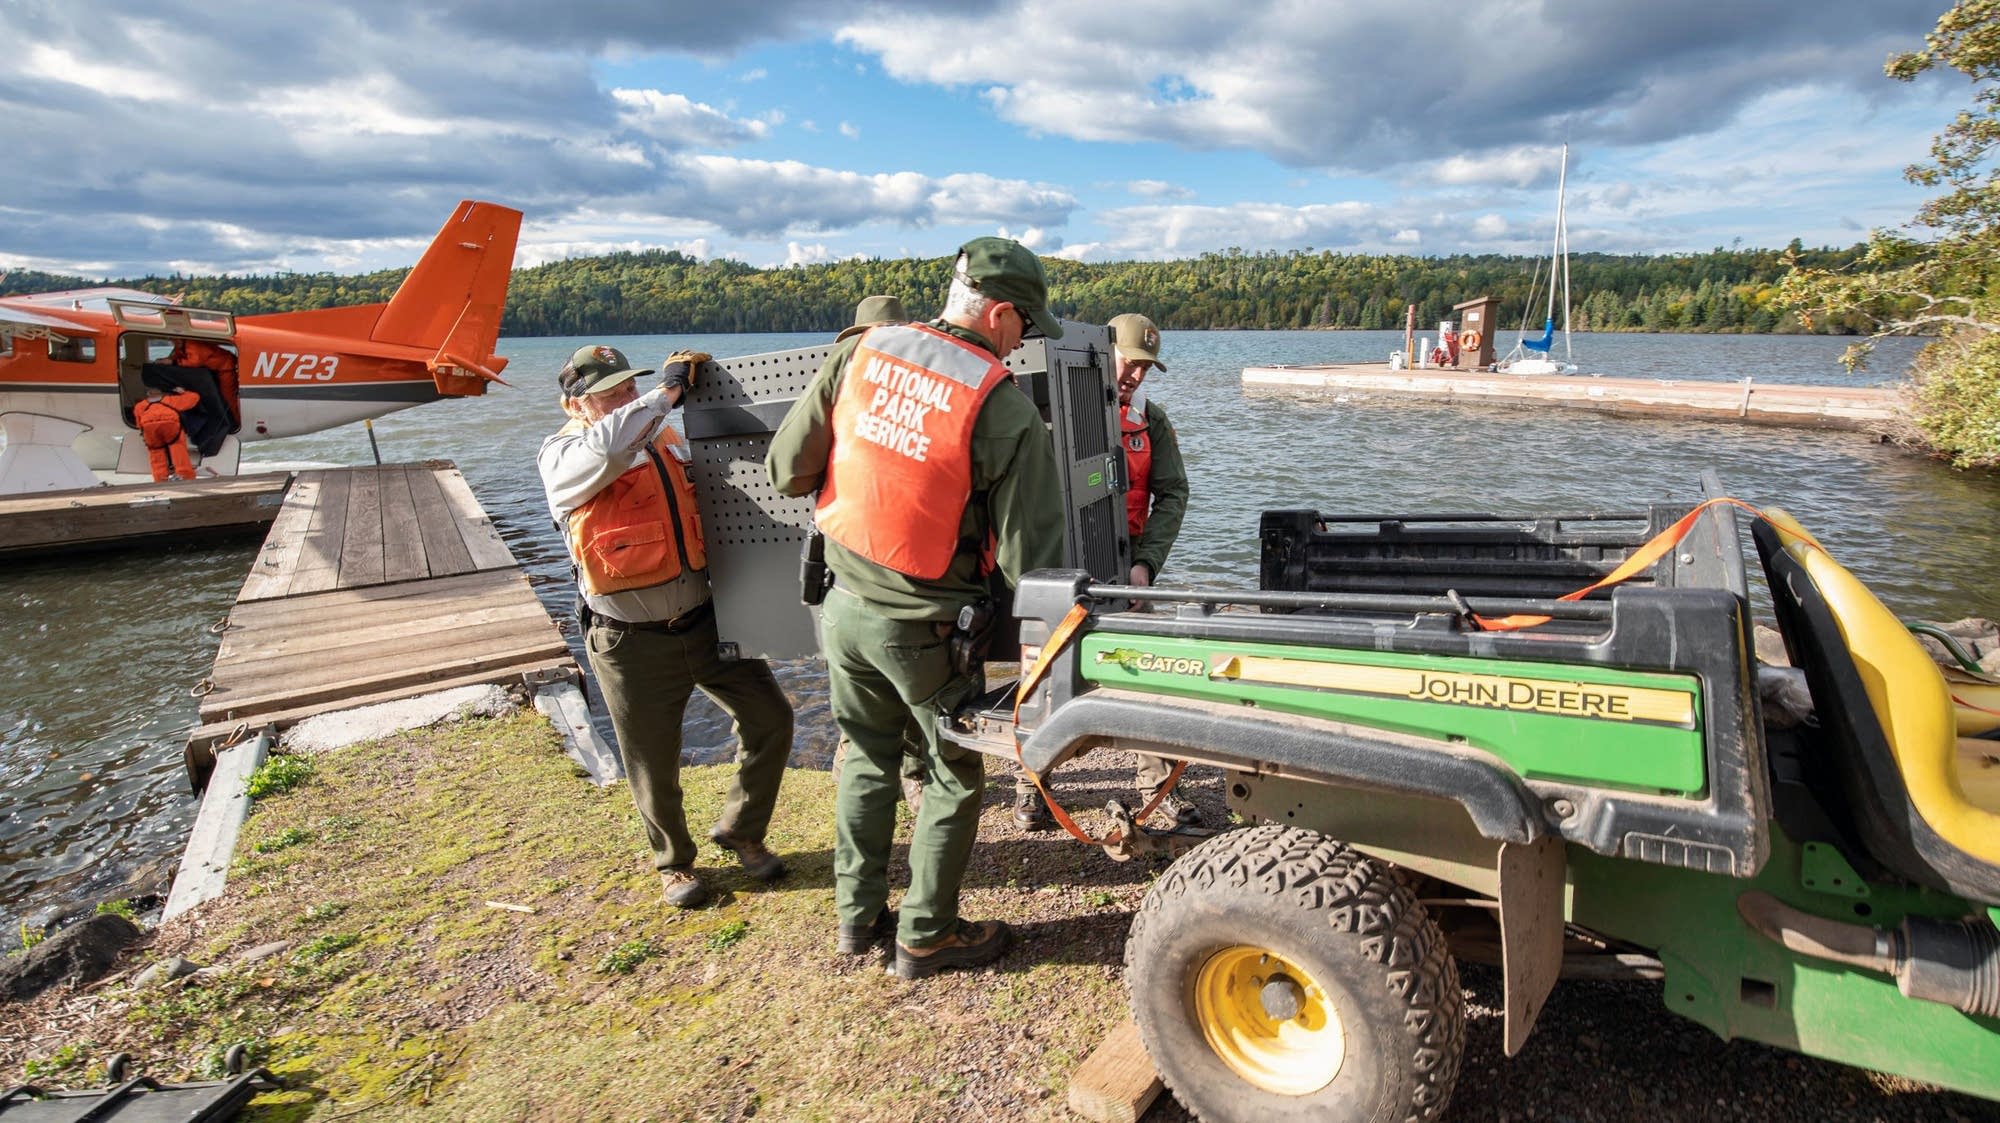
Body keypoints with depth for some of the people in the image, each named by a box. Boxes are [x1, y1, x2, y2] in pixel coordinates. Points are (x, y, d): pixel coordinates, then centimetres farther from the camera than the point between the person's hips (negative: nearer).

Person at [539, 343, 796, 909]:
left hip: (706, 621, 5)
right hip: (632, 644, -5)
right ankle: (674, 861, 37)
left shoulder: (664, 438, 10)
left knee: (770, 719, 5)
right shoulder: (562, 456, -8)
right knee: (654, 767, 9)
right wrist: (671, 386, -23)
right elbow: (608, 447, -33)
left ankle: (741, 831, 29)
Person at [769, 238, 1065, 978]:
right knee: (953, 777, 16)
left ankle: (859, 914, 37)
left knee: (868, 759, 23)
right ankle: (926, 936, 29)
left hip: (844, 604, 5)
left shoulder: (858, 353, -5)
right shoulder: (1005, 410, -17)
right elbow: (1028, 557, -15)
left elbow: (787, 470, 0)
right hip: (921, 629, -5)